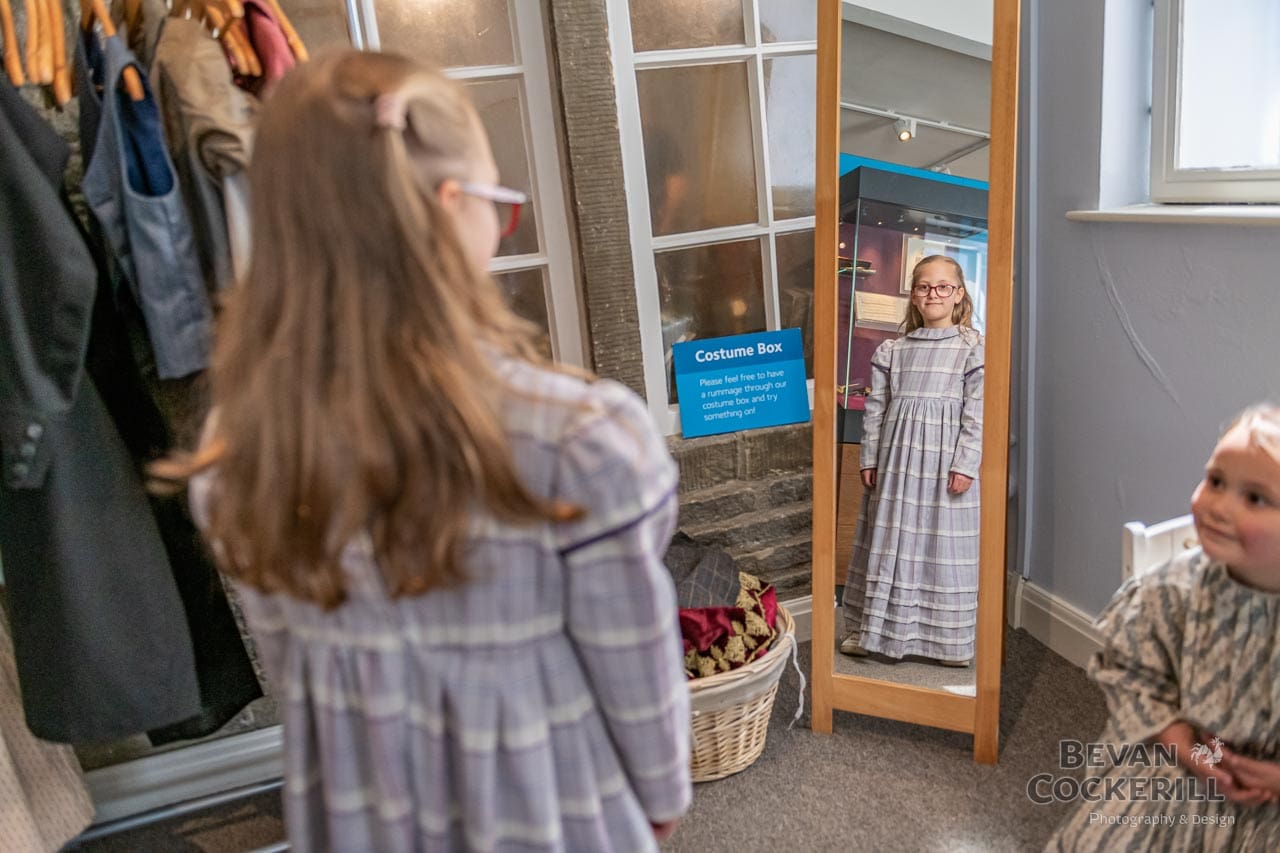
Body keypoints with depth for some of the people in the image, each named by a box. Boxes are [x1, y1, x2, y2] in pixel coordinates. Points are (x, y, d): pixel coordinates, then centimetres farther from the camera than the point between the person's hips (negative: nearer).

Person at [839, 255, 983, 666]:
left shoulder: (972, 348, -2)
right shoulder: (893, 350, 8)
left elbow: (976, 413, -6)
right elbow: (875, 408, 9)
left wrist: (965, 464, -11)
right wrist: (869, 458, 5)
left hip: (946, 462, -3)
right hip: (897, 459, 3)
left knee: (944, 545, 3)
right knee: (888, 540, 10)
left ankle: (949, 637, 17)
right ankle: (871, 629, 22)